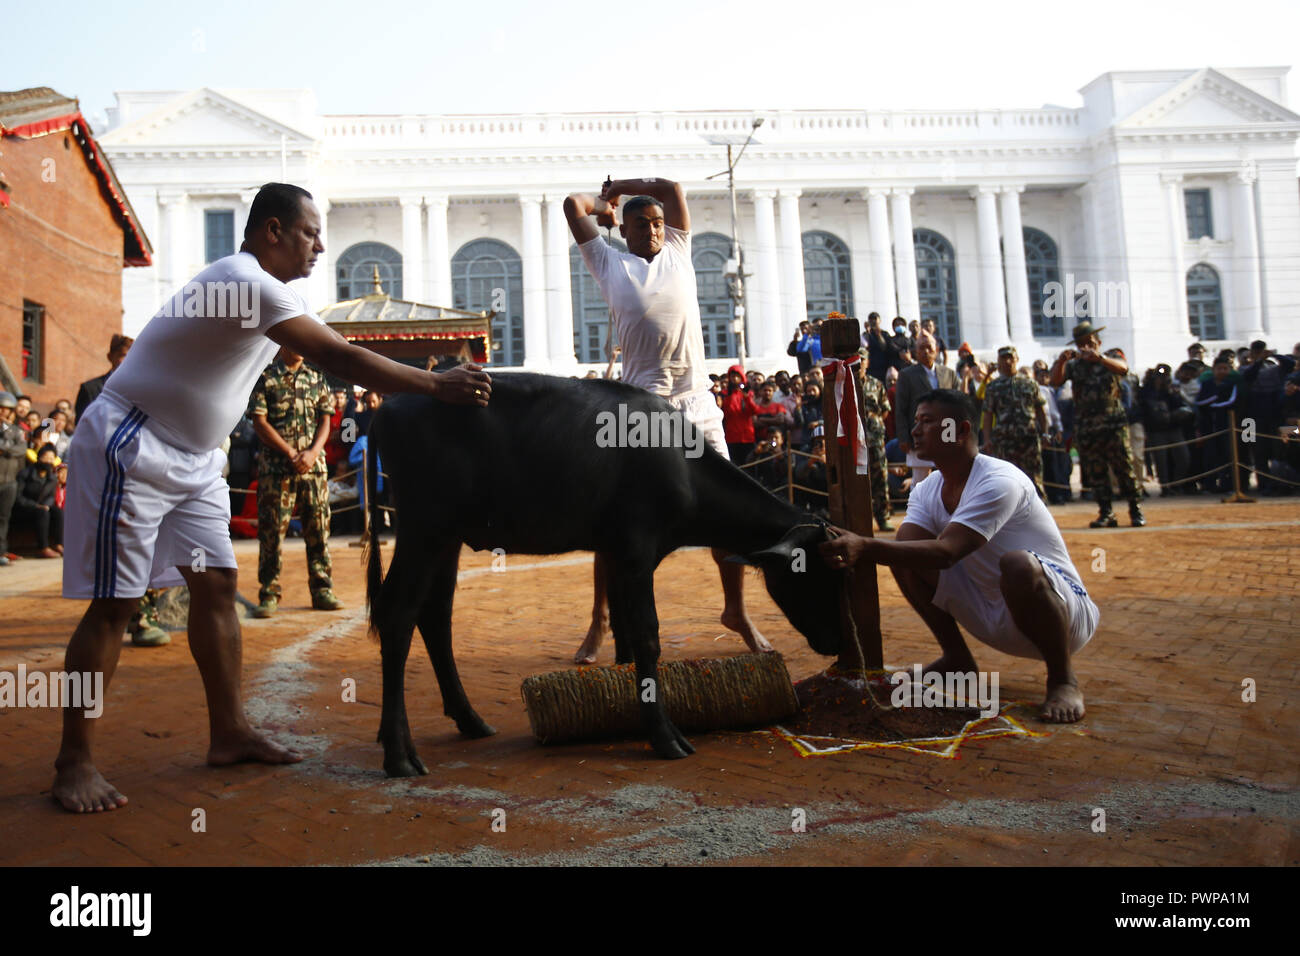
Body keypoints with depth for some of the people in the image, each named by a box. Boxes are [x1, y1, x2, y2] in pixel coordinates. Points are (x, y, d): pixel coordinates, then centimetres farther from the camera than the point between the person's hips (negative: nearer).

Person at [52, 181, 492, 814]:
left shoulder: (274, 292, 11)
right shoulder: (244, 282, -21)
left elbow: (336, 360, 11)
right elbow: (342, 359, -26)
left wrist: (431, 384, 3)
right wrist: (437, 387, -23)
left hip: (191, 458, 10)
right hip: (131, 447, -10)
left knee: (216, 583, 5)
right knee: (115, 602, -7)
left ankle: (229, 733, 12)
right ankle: (74, 763, 1)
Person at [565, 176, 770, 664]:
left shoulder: (678, 253, 19)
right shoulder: (610, 264, 13)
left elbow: (672, 188, 21)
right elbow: (573, 204, 14)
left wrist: (619, 186, 31)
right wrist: (605, 205, 32)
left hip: (696, 405, 2)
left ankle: (736, 610, 18)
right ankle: (600, 620, 9)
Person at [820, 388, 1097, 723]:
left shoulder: (1000, 482, -25)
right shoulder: (926, 491, 1)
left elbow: (945, 553, -37)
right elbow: (902, 546, -14)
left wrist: (866, 547, -47)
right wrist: (854, 550, -35)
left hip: (1065, 613, -7)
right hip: (992, 618, 7)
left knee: (1018, 564, -40)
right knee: (906, 554, -6)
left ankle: (1063, 679, -15)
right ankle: (956, 659, 9)